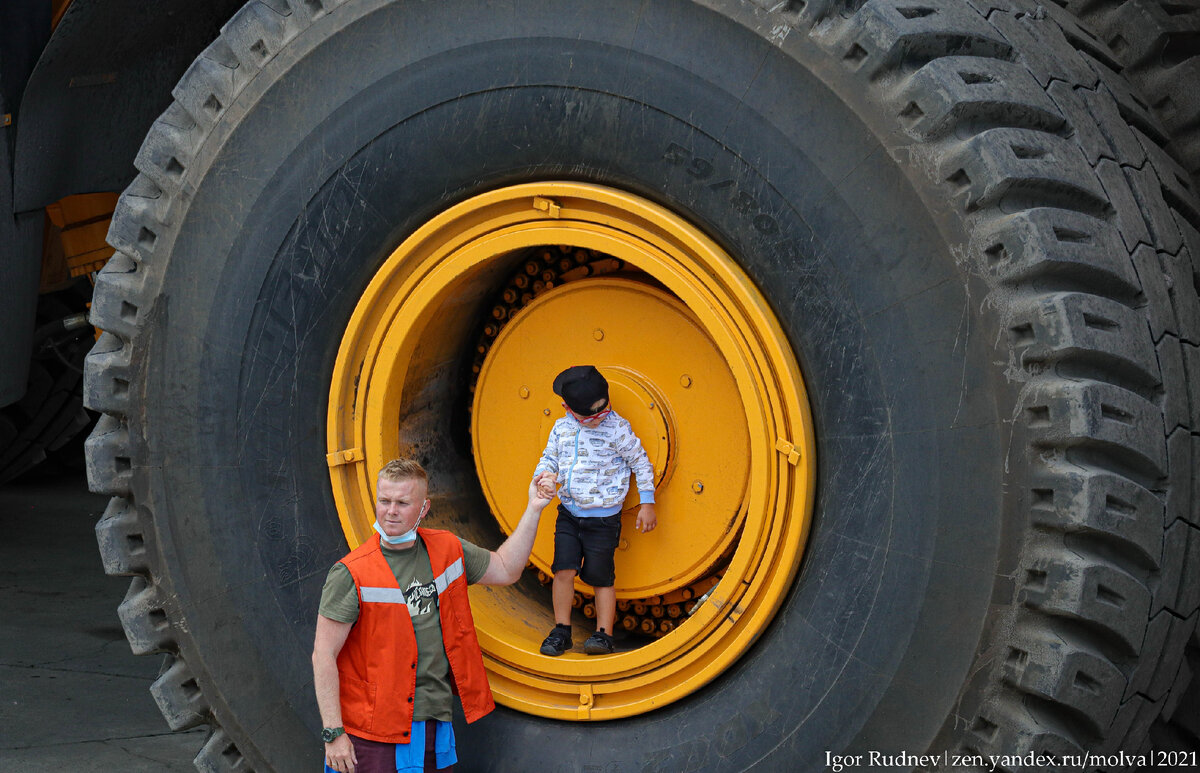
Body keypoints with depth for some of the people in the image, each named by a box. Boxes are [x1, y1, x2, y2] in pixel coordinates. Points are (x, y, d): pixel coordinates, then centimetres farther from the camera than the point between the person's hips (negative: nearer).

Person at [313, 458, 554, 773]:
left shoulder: (446, 549, 6)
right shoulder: (351, 574, -11)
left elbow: (505, 570, 22)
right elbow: (324, 656, -12)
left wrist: (533, 509, 13)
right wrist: (333, 734, -16)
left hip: (435, 722, 5)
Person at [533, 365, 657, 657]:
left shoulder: (617, 428, -9)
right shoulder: (561, 428, 2)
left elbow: (640, 462, -1)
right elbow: (550, 457, 12)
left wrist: (647, 503, -1)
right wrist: (543, 475, -13)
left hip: (603, 517, -3)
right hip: (569, 513, 3)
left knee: (600, 576, 2)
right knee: (564, 569, -5)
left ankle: (604, 634, 14)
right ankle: (561, 631, 9)